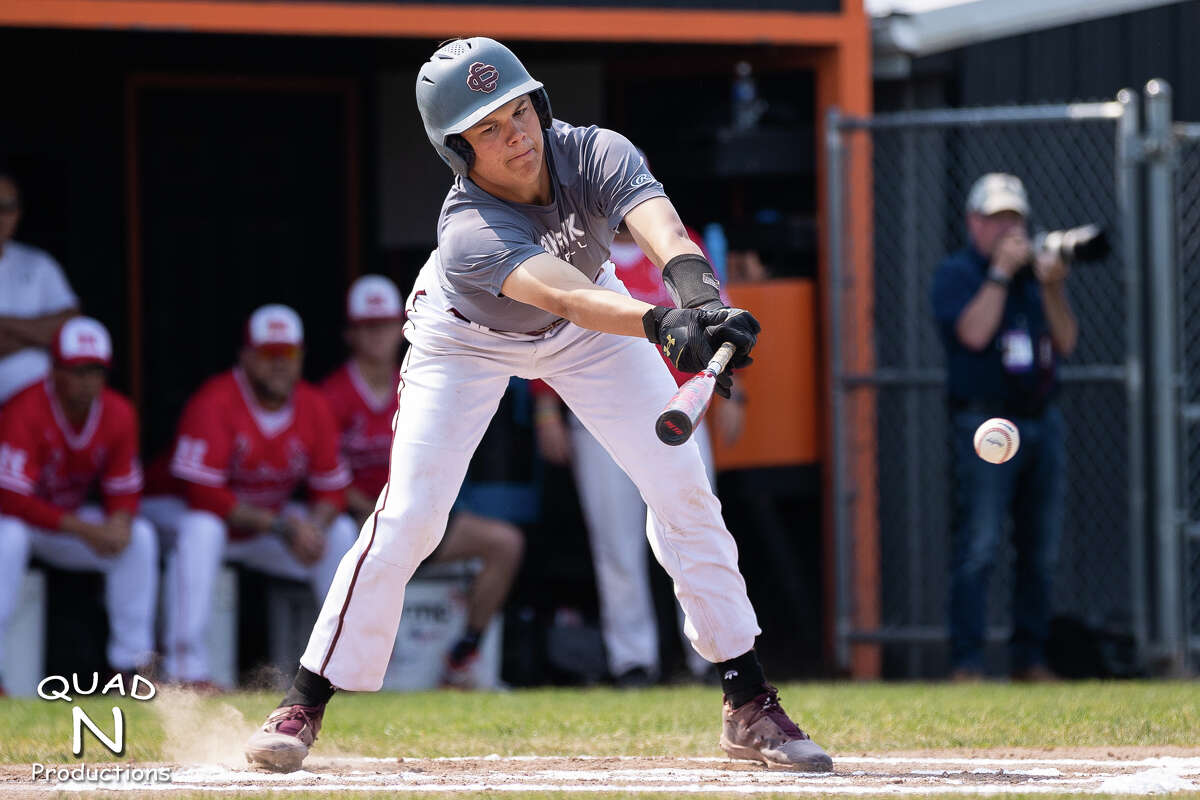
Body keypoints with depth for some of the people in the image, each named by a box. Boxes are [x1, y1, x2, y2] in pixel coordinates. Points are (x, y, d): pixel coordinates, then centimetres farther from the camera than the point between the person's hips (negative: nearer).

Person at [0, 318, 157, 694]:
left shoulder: (119, 415, -9)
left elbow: (124, 489, -1)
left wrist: (120, 521, -27)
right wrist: (86, 530, -38)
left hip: (70, 518, 5)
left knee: (140, 536, -15)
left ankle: (132, 661, -8)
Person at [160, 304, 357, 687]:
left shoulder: (313, 407, -4)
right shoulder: (214, 403, -24)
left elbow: (332, 490, 0)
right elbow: (202, 494, -30)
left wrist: (313, 527, -25)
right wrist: (279, 525, -31)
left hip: (270, 523, 6)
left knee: (340, 531, -10)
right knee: (200, 530, -37)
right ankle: (186, 669, -40)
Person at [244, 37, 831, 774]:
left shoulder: (597, 155, -33)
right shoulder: (468, 234, -40)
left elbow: (666, 235, -51)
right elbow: (564, 297, -57)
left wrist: (702, 297, -73)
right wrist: (667, 326, -75)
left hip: (592, 323, 3)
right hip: (468, 340, -3)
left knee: (683, 489, -6)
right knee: (409, 517, -13)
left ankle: (752, 709, 1)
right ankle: (305, 705, 2)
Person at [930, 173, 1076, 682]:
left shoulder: (1035, 273, 16)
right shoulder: (955, 273, 1)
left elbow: (1065, 342, 7)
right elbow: (974, 333, -16)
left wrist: (1052, 289, -7)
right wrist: (1001, 272, -13)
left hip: (1041, 420, 6)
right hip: (985, 423, -6)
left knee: (1041, 551, 5)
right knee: (978, 548, -11)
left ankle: (1030, 659, 11)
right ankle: (966, 663, -12)